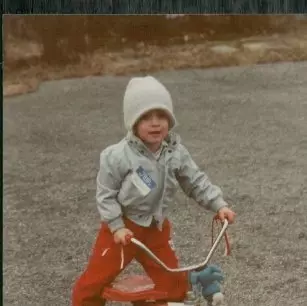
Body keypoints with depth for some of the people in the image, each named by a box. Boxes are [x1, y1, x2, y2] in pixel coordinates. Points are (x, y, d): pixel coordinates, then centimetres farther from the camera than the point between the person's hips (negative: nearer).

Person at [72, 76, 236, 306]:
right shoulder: (118, 156, -20)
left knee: (173, 282, 10)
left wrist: (219, 205, -9)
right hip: (124, 227, -3)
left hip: (156, 228, 4)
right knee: (92, 284, -2)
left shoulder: (176, 152, -7)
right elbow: (106, 194, -13)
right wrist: (117, 227, -19)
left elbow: (197, 183, 1)